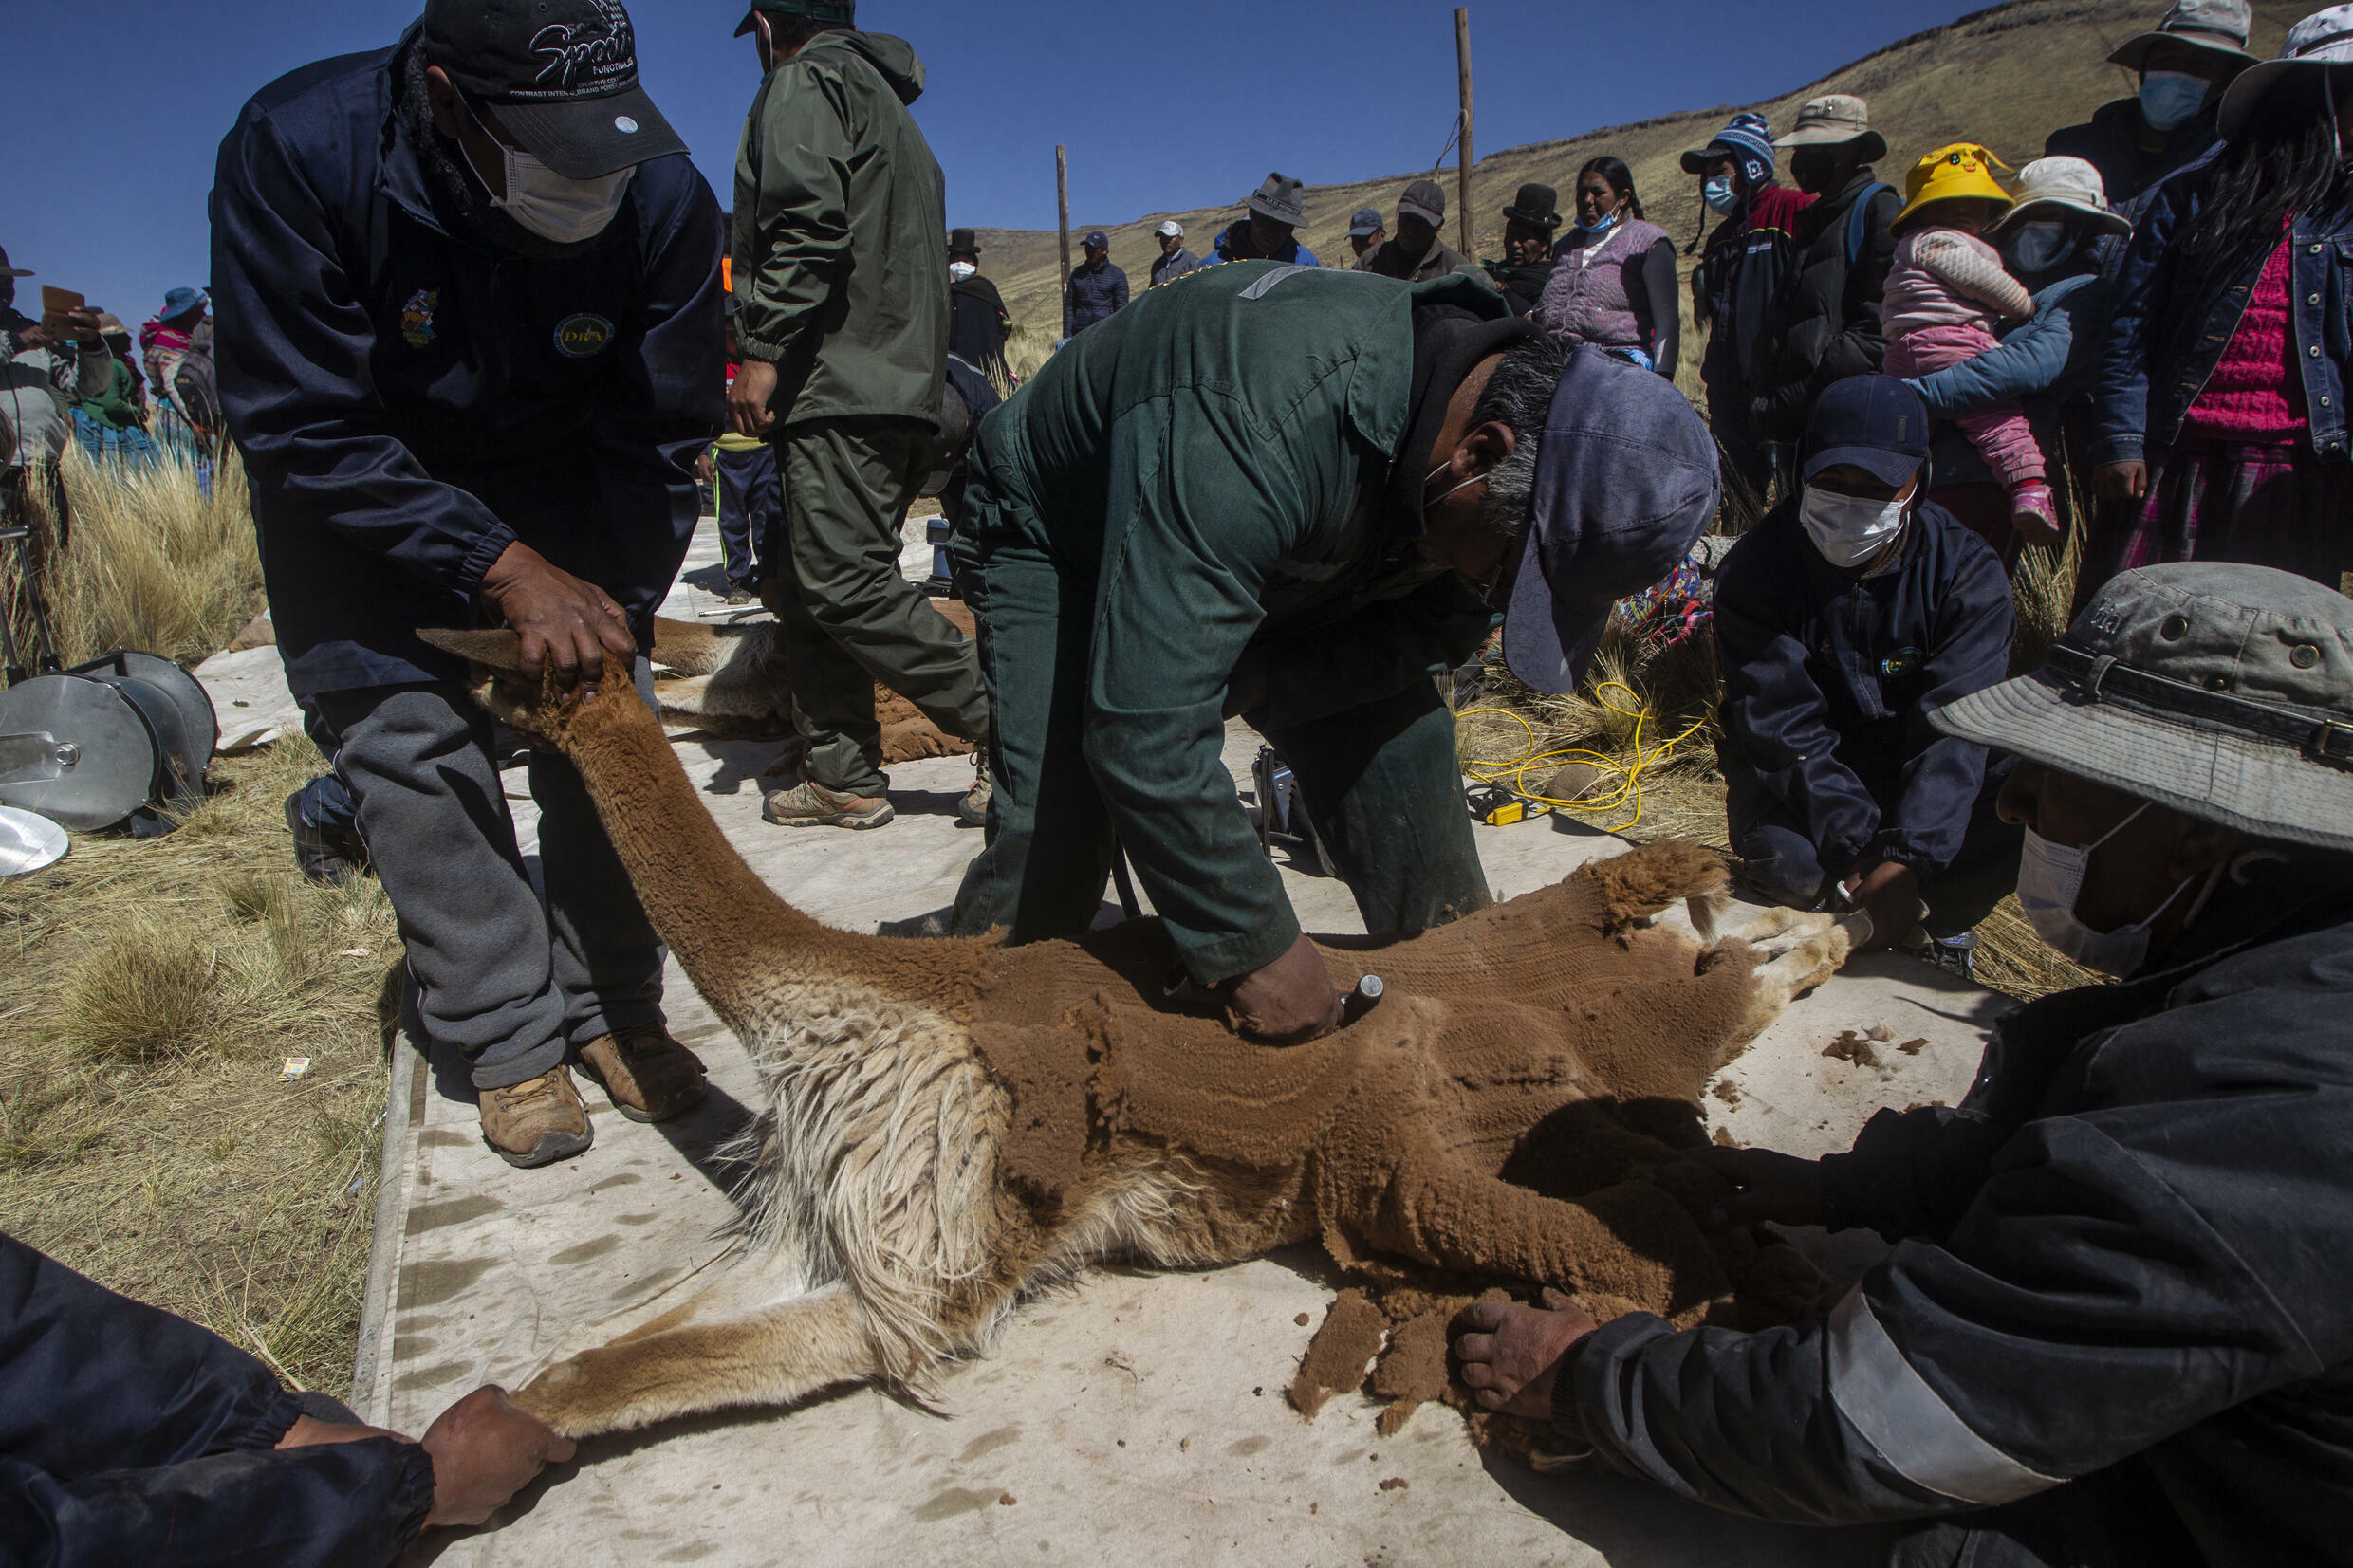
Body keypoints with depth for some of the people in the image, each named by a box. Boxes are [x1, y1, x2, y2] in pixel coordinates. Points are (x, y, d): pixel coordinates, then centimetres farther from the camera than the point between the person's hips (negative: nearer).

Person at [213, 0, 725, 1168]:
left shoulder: (661, 194, -24)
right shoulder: (295, 152, -30)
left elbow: (658, 445, -15)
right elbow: (304, 434, -28)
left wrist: (607, 612, -21)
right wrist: (506, 569, -35)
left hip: (565, 483, 2)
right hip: (359, 493, -1)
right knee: (407, 740, -9)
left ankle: (610, 1009, 9)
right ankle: (509, 1039, 3)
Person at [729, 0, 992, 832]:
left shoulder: (804, 82, 1)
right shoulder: (887, 105, 30)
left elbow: (807, 225, -16)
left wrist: (764, 352, -16)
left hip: (839, 386, -10)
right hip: (902, 385, 10)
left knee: (845, 584, -14)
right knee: (804, 590, 9)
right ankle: (843, 776, 9)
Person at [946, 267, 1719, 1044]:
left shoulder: (1526, 385, -20)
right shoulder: (1260, 428, -45)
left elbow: (1441, 626, -8)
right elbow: (1145, 733, -45)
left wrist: (1264, 679, -25)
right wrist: (1252, 950, -35)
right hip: (1063, 536, -5)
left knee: (1405, 757, -9)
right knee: (1052, 843, -22)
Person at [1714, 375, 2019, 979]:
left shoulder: (1967, 572, -11)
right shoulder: (1755, 567, -14)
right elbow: (1783, 724, -21)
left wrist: (1906, 858, -38)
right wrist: (1857, 847, -33)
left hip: (1920, 779, 2)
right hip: (1796, 774, -1)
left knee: (2014, 826, -28)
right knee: (1786, 863, -33)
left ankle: (1943, 929, 8)